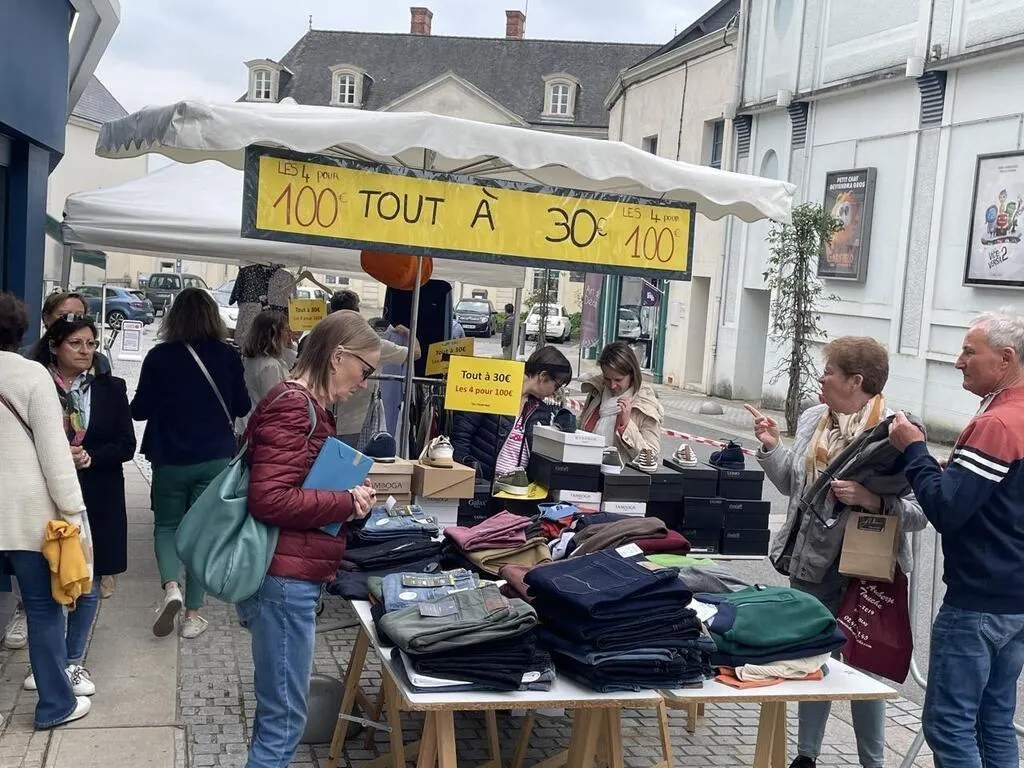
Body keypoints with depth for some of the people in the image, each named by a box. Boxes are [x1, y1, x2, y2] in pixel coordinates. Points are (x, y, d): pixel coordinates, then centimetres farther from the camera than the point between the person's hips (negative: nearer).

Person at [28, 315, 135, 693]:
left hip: (97, 501, 2)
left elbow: (126, 446, 1)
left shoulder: (111, 389, 3)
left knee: (88, 585, 8)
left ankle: (73, 661, 24)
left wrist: (90, 456, -16)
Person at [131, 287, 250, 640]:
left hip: (171, 459, -1)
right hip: (216, 458, 1)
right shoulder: (229, 356, -6)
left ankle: (171, 587, -7)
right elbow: (242, 407, 4)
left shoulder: (159, 356, -10)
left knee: (166, 525, 17)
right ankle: (193, 614, 12)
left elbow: (140, 410, -5)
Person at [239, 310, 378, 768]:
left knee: (277, 710, 19)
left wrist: (348, 494, 7)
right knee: (285, 718, -3)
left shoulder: (307, 406, 14)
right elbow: (270, 500, -24)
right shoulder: (292, 407, -17)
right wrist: (348, 503, -15)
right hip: (284, 579, -10)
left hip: (293, 576, 10)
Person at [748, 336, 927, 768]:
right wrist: (771, 446, 3)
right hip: (811, 563, 6)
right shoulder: (812, 420, 5)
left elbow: (920, 512, -19)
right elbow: (791, 484, 14)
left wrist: (872, 501, -33)